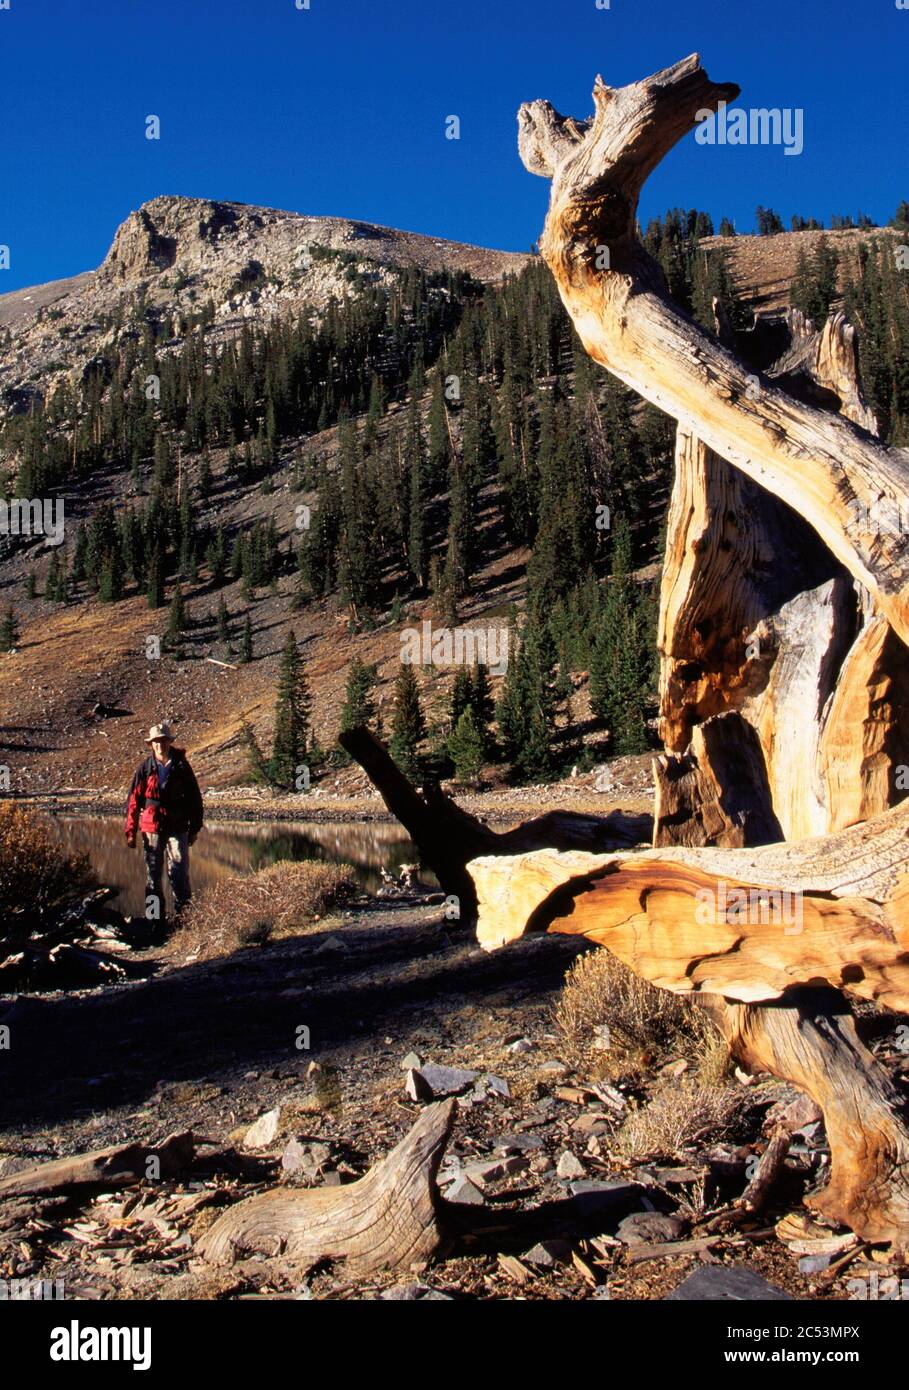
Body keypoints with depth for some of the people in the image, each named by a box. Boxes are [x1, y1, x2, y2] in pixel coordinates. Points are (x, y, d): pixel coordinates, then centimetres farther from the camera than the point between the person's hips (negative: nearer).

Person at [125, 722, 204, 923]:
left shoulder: (182, 766, 1)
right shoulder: (145, 768, 2)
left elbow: (195, 798, 6)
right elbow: (134, 801, 5)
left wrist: (194, 828, 5)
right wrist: (131, 832, 2)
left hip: (178, 828, -1)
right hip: (151, 828, 1)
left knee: (179, 873, -6)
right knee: (153, 874, 7)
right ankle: (154, 916, 15)